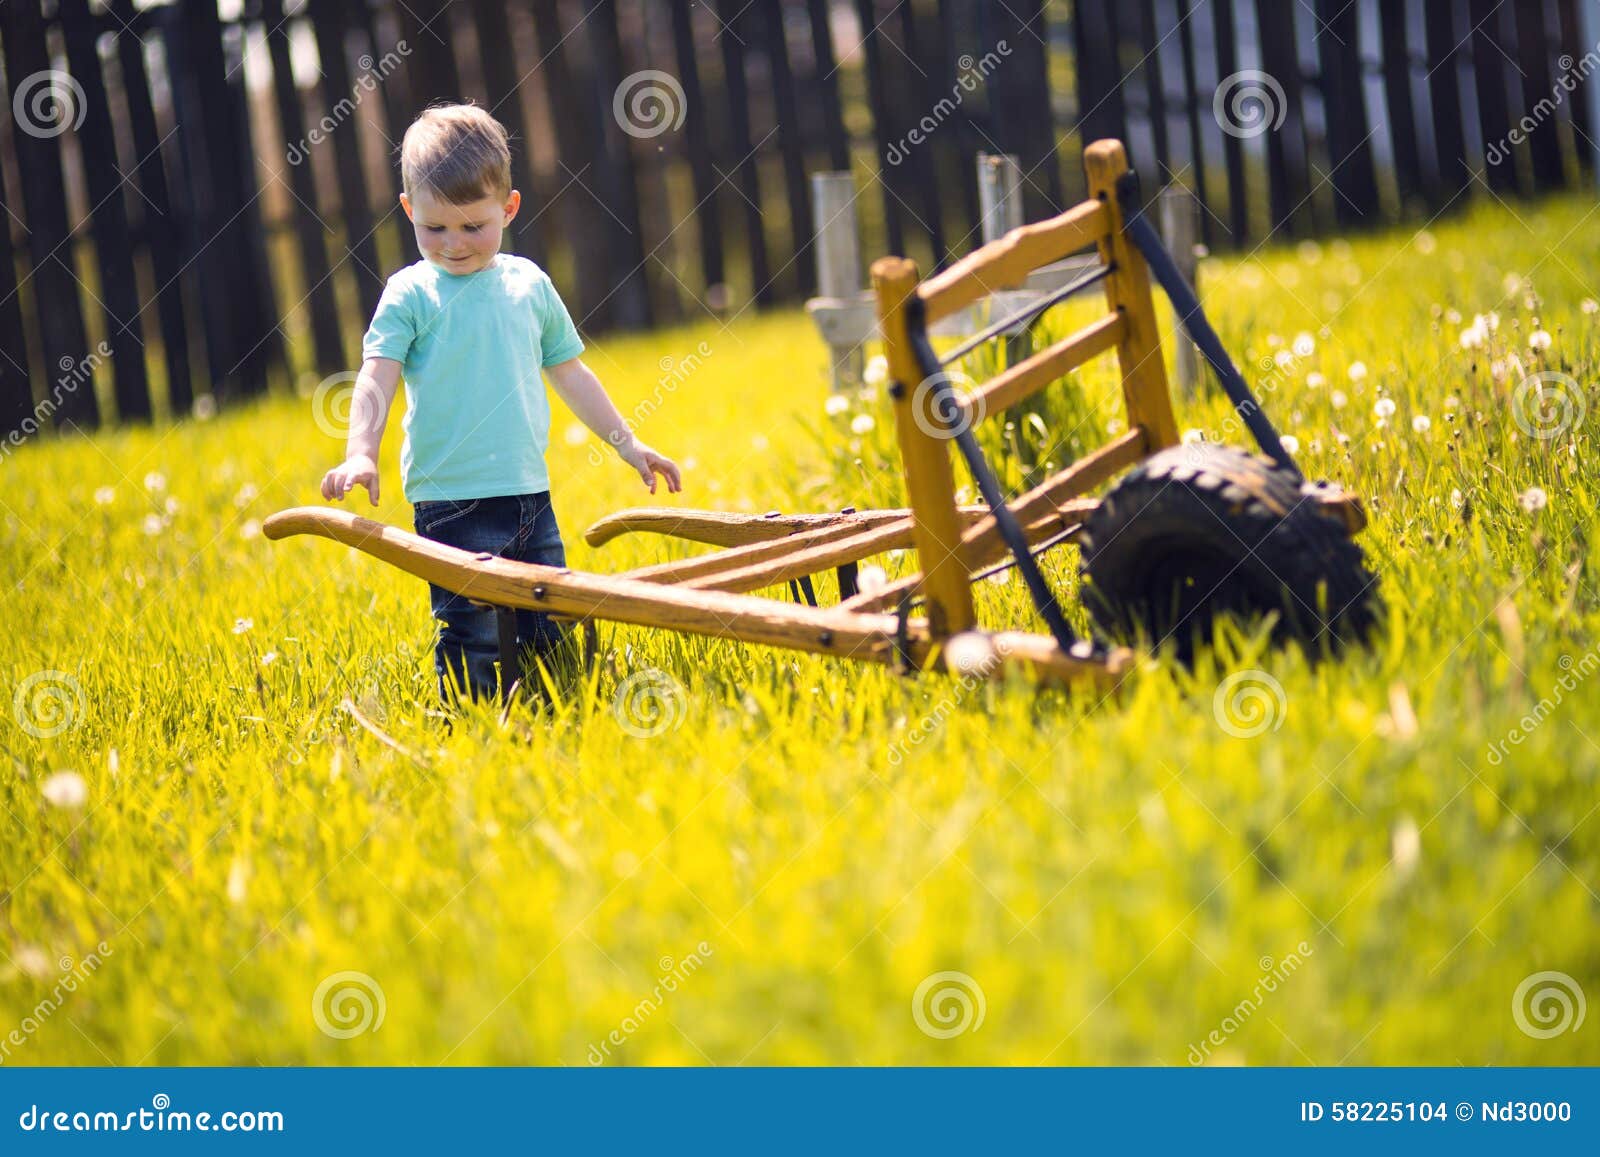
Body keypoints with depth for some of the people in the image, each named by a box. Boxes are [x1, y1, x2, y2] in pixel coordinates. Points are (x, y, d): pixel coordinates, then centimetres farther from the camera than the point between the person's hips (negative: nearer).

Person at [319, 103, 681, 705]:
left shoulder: (529, 284, 10)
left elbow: (570, 373, 21)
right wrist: (361, 453, -30)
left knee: (550, 634, 11)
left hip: (529, 494, 5)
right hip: (450, 503, -5)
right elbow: (377, 379, -14)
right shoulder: (410, 294, -4)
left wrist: (627, 443, 22)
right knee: (469, 640, -7)